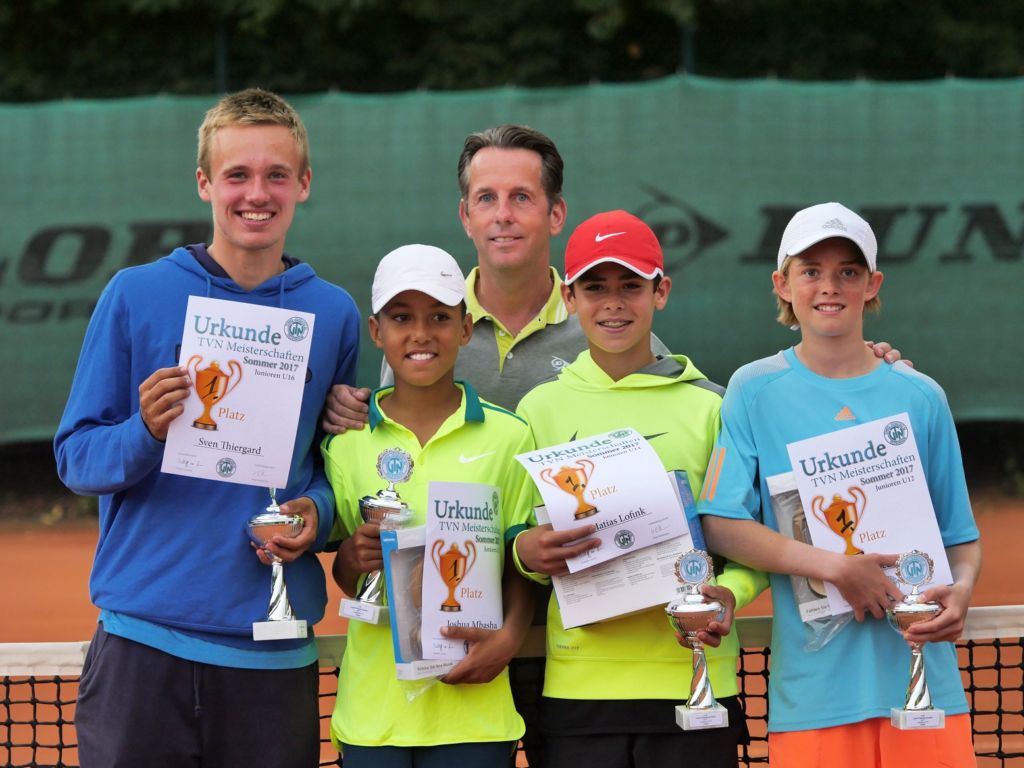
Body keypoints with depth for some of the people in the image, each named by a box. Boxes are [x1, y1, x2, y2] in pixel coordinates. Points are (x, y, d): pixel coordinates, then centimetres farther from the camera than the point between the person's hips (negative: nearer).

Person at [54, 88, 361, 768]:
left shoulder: (334, 315, 8)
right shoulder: (136, 296, 2)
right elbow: (75, 458, 3)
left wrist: (317, 514, -6)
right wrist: (144, 435, -17)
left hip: (274, 654, 2)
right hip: (141, 643, -1)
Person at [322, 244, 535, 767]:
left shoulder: (506, 437, 3)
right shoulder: (348, 442, 6)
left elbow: (522, 566, 7)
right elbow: (344, 580, 11)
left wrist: (509, 636, -10)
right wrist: (353, 557, -11)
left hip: (473, 705, -1)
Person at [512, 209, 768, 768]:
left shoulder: (710, 407, 6)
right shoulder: (541, 408, 9)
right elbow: (509, 541, 12)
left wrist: (729, 593, -14)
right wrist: (525, 553, -11)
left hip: (693, 678, -1)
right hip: (578, 685, 1)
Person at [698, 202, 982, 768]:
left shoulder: (920, 398, 10)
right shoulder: (757, 391, 5)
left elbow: (960, 535, 13)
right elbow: (721, 524, -3)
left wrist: (960, 591, -9)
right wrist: (833, 567, -14)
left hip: (922, 674, 2)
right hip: (813, 683, -1)